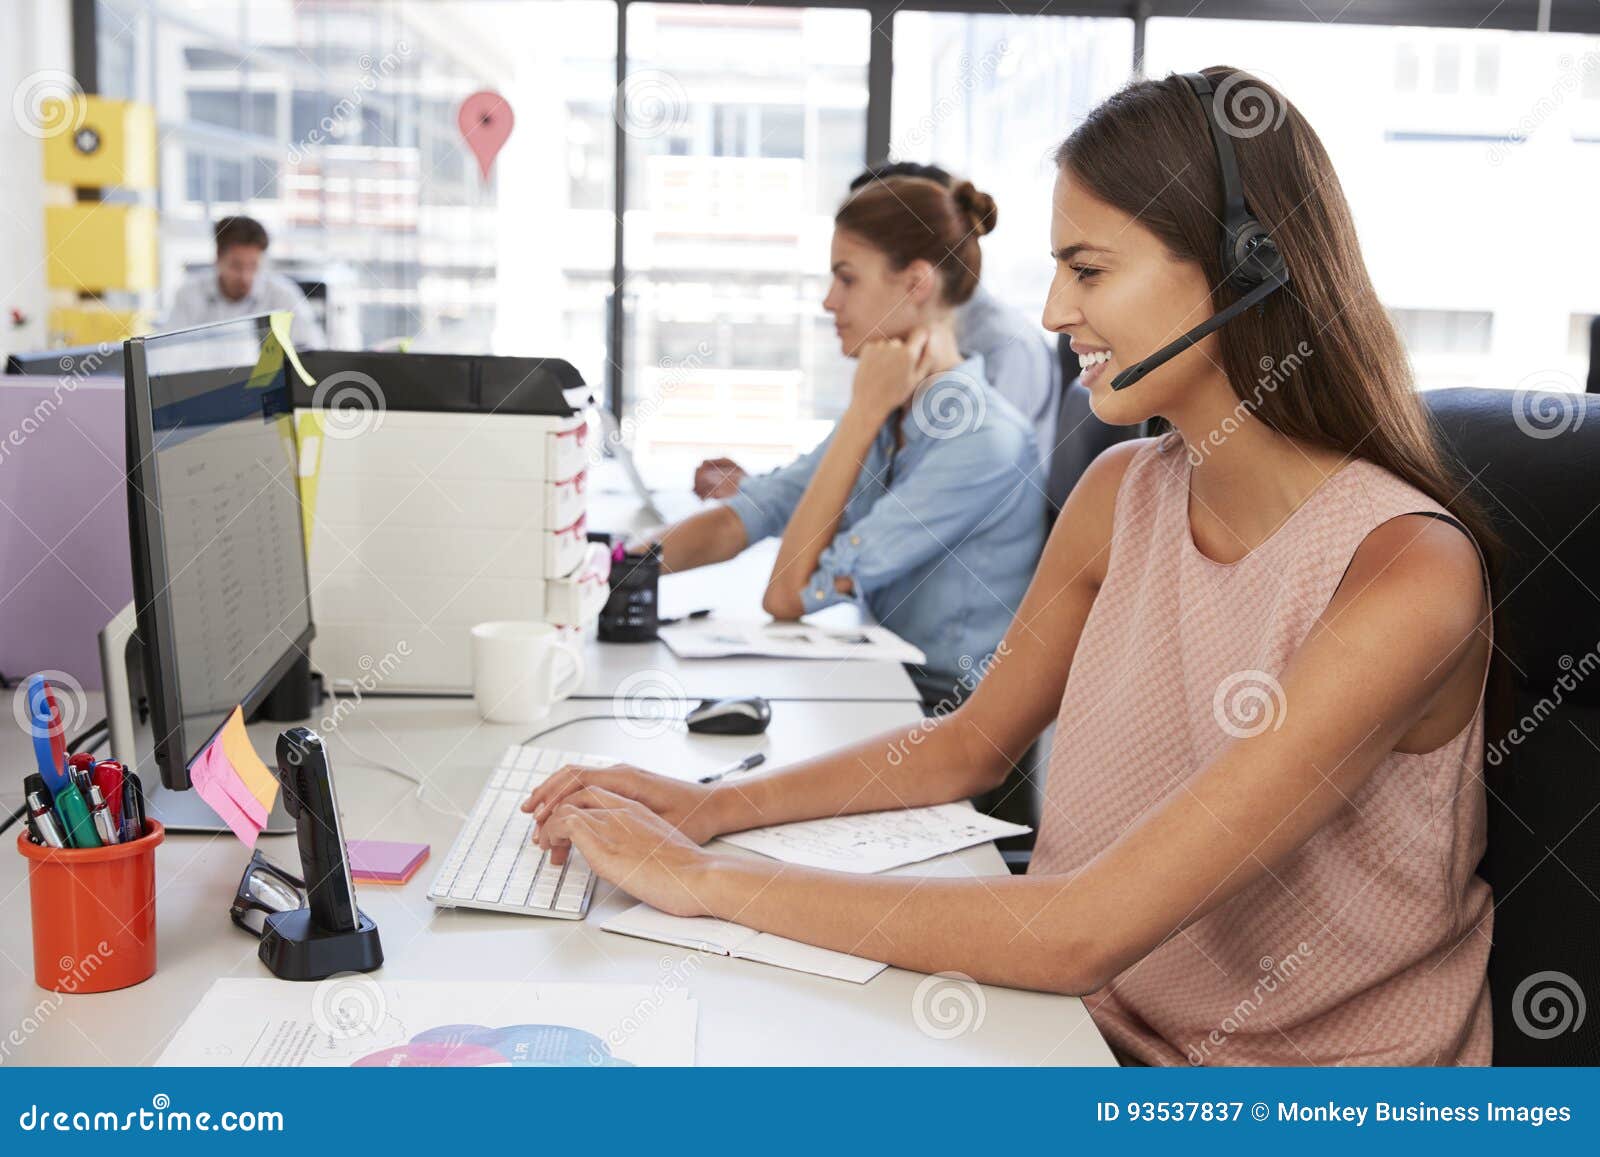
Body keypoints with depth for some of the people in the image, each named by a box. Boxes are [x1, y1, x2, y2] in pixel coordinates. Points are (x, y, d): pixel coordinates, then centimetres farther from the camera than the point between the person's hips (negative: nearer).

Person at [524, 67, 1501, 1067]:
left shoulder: (1409, 572, -24)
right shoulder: (1121, 493, -2)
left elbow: (1085, 934, -28)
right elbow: (973, 744, 10)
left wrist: (707, 880, -23)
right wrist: (711, 808, -3)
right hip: (1102, 1033, 5)